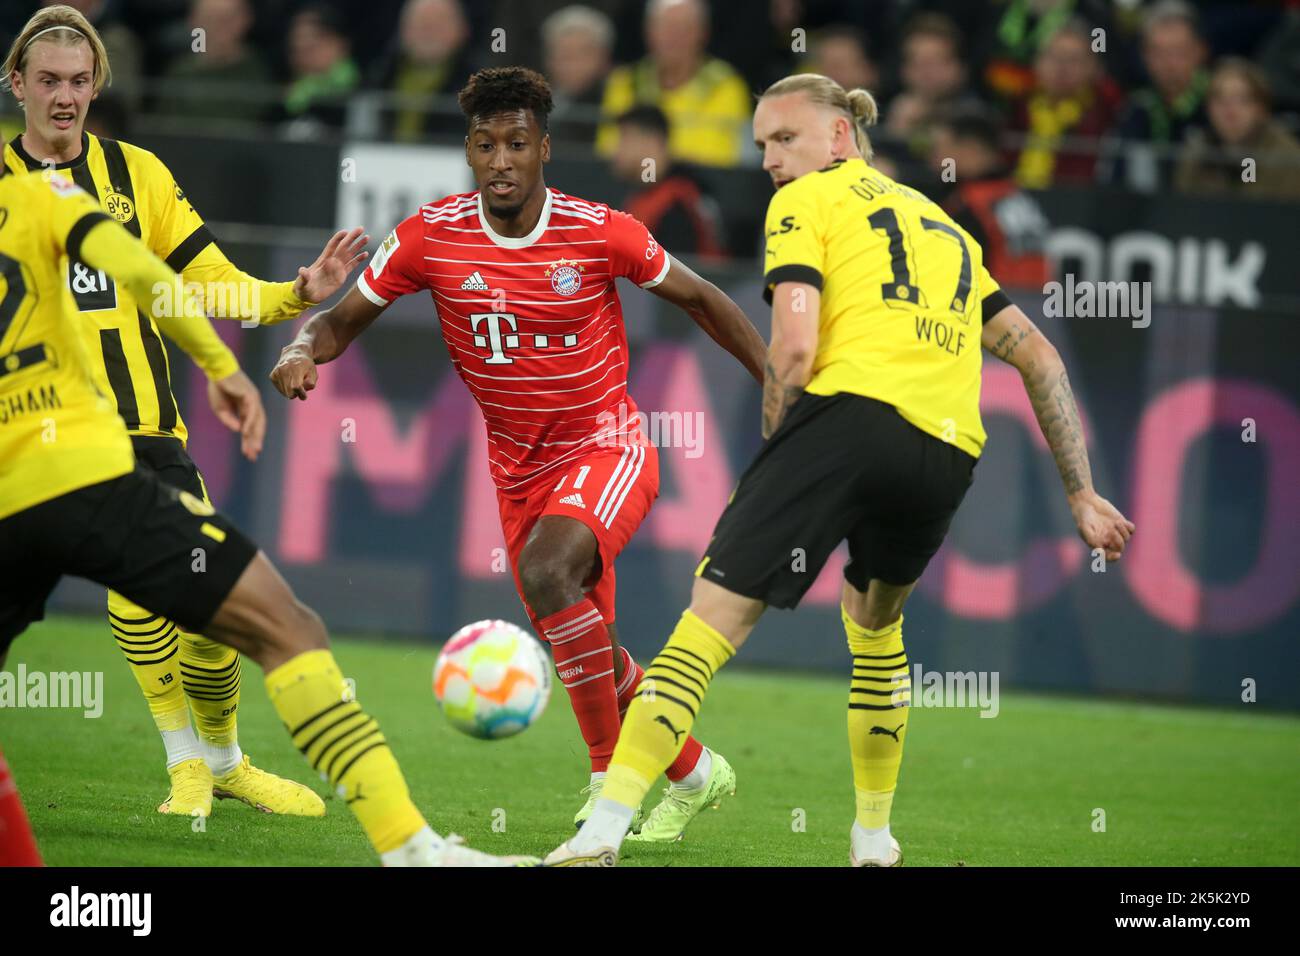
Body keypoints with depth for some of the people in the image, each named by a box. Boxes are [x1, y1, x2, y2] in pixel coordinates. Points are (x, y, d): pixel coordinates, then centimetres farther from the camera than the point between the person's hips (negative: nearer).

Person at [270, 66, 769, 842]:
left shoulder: (599, 233, -16)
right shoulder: (431, 237, -11)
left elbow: (699, 299, 0)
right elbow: (342, 319, -2)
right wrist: (302, 352, -26)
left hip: (607, 448, -4)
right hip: (520, 469, 4)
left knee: (547, 571, -32)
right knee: (590, 655, 10)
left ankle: (609, 775, -22)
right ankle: (695, 774, 35)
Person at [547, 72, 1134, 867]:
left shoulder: (807, 203, 13)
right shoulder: (946, 228, 32)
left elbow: (794, 347, -2)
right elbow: (1040, 359, 28)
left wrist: (775, 464, 10)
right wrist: (1082, 496, 27)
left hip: (855, 410, -6)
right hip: (948, 453, 6)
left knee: (715, 613, -8)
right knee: (875, 621, 31)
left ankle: (605, 830, -20)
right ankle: (875, 837, 32)